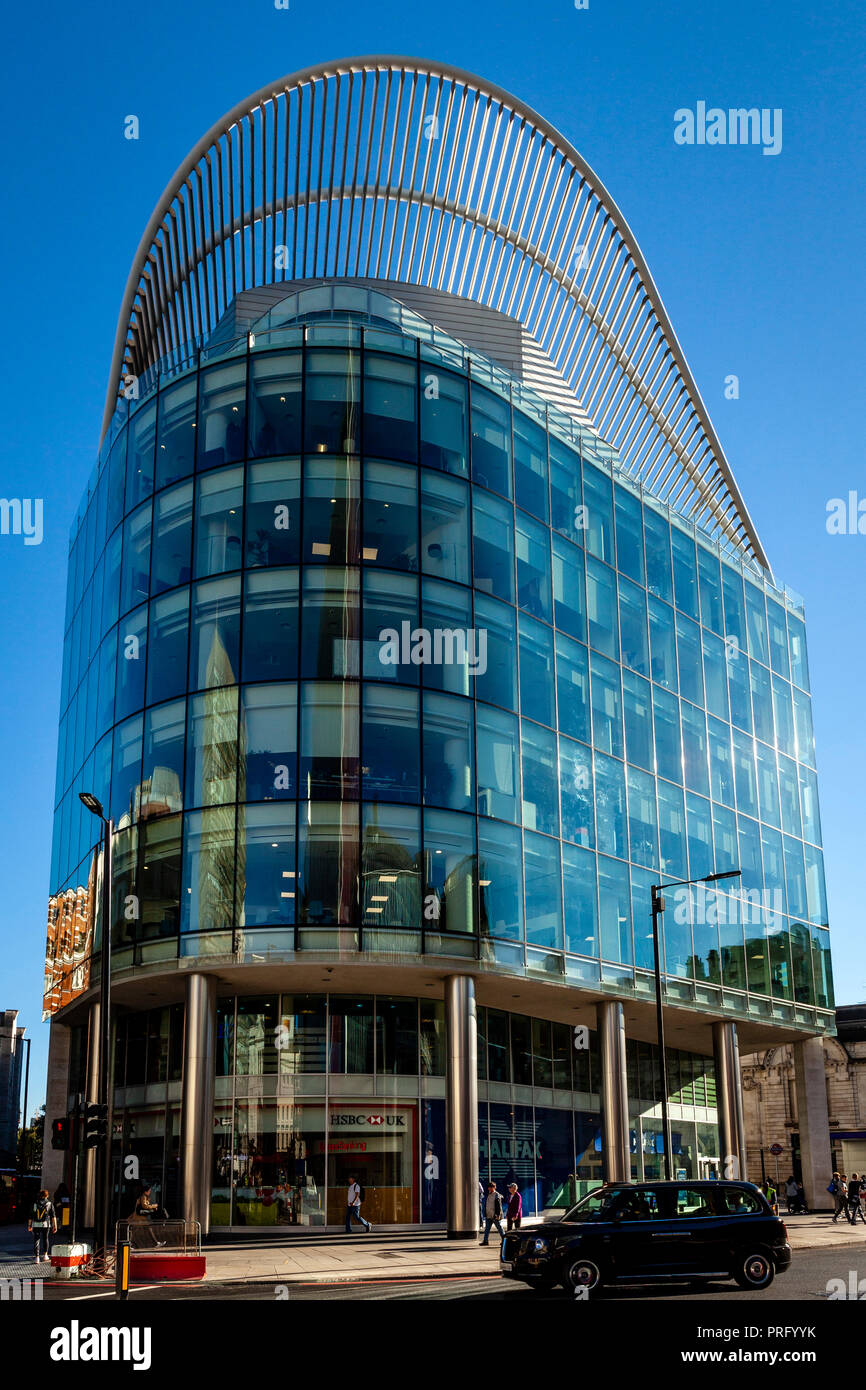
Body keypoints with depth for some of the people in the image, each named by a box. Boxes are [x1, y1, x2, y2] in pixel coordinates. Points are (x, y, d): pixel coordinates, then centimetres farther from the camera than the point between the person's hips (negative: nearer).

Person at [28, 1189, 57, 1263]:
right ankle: (45, 1255, 22)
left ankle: (37, 1258, -3)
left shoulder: (35, 1203, 7)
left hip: (36, 1225, 0)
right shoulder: (50, 1203, 4)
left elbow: (30, 1216, 8)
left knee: (36, 1241, 4)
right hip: (45, 1224, 0)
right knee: (45, 1239, 20)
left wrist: (29, 1225, 17)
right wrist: (55, 1225, -3)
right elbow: (53, 1216, -2)